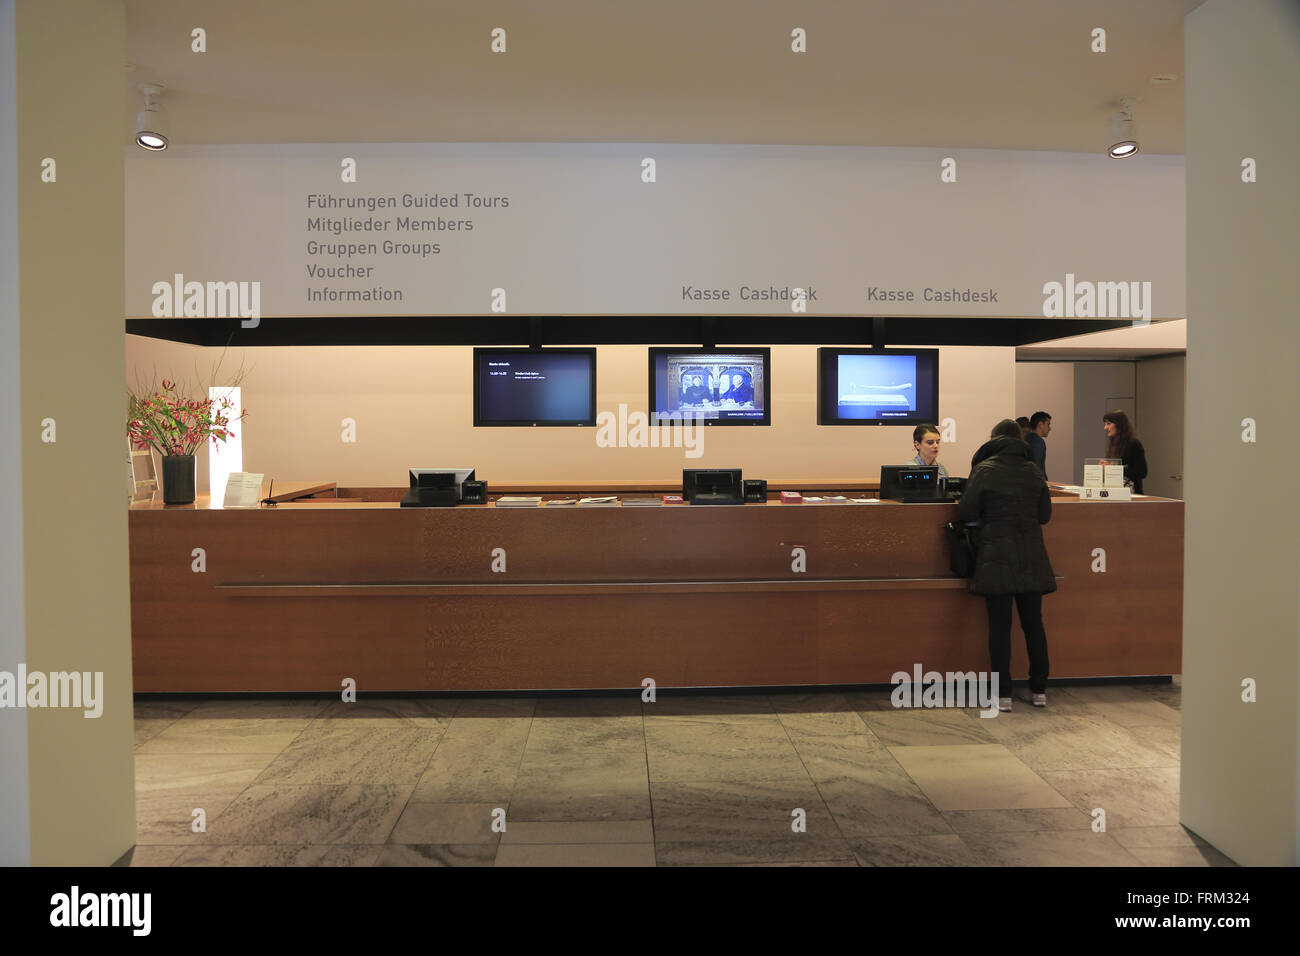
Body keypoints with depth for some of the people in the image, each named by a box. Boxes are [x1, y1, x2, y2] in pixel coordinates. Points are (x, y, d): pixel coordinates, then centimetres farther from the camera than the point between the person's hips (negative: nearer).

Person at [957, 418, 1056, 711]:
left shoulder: (984, 470, -5)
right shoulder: (1033, 470, 6)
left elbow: (966, 513, -8)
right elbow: (1045, 515, 8)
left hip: (997, 558, -3)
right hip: (1031, 557, 3)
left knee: (1000, 626, 0)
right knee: (1033, 623, 12)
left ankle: (1003, 694, 2)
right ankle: (1039, 690, 18)